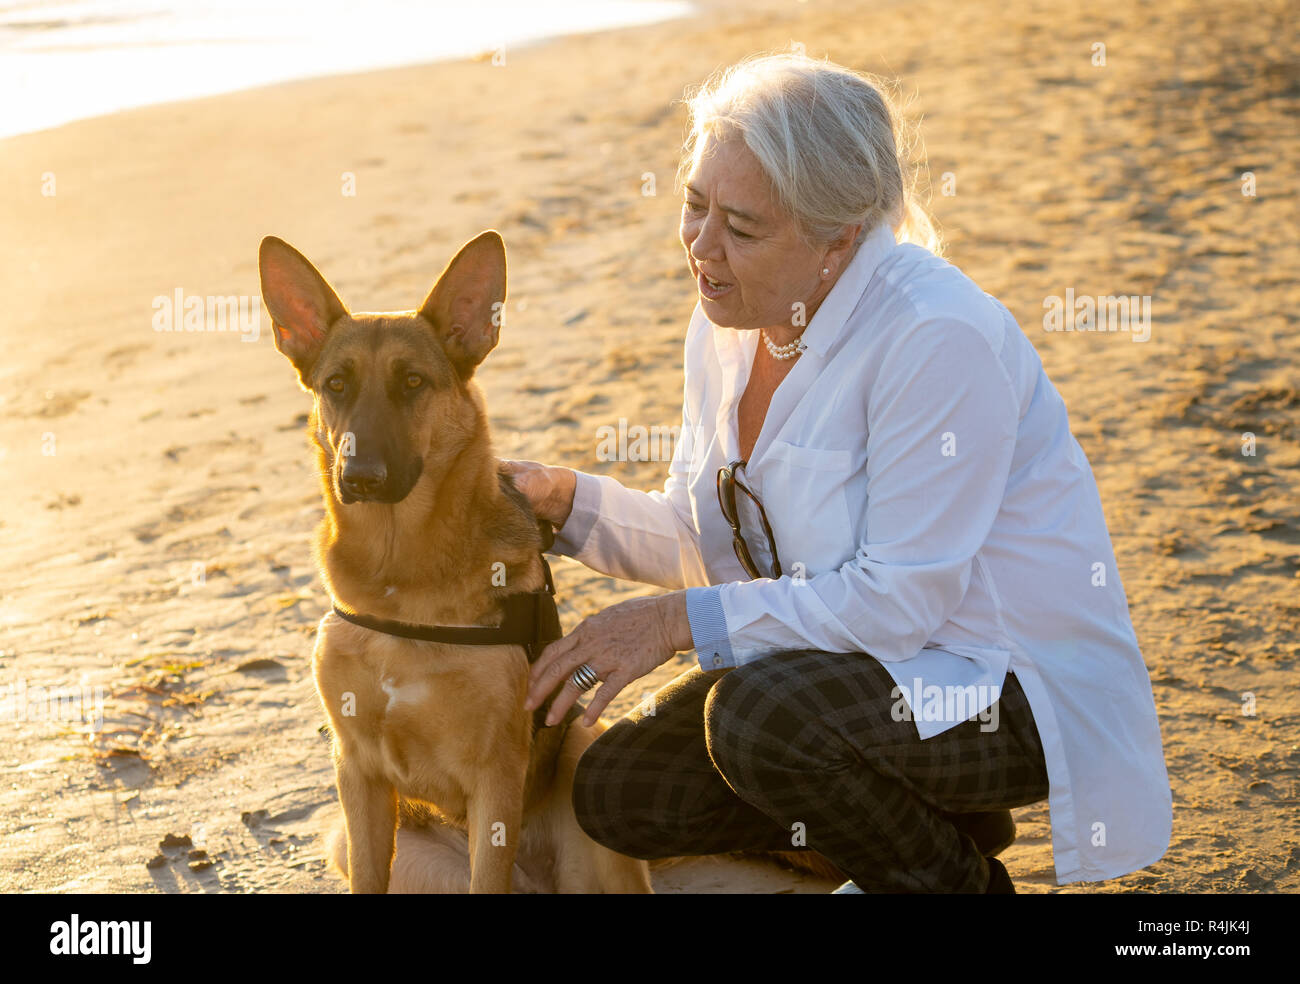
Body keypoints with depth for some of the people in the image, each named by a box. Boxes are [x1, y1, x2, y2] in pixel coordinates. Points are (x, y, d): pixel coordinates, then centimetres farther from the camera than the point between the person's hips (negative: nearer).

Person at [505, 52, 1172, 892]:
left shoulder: (938, 337, -26)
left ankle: (953, 877, -2)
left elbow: (902, 598, -26)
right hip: (871, 662, 9)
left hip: (1021, 693, -8)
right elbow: (705, 539, 10)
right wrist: (565, 500, -7)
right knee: (616, 791, 1)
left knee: (762, 718, -33)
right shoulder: (731, 324, 1)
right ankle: (925, 820, 16)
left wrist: (678, 620, -25)